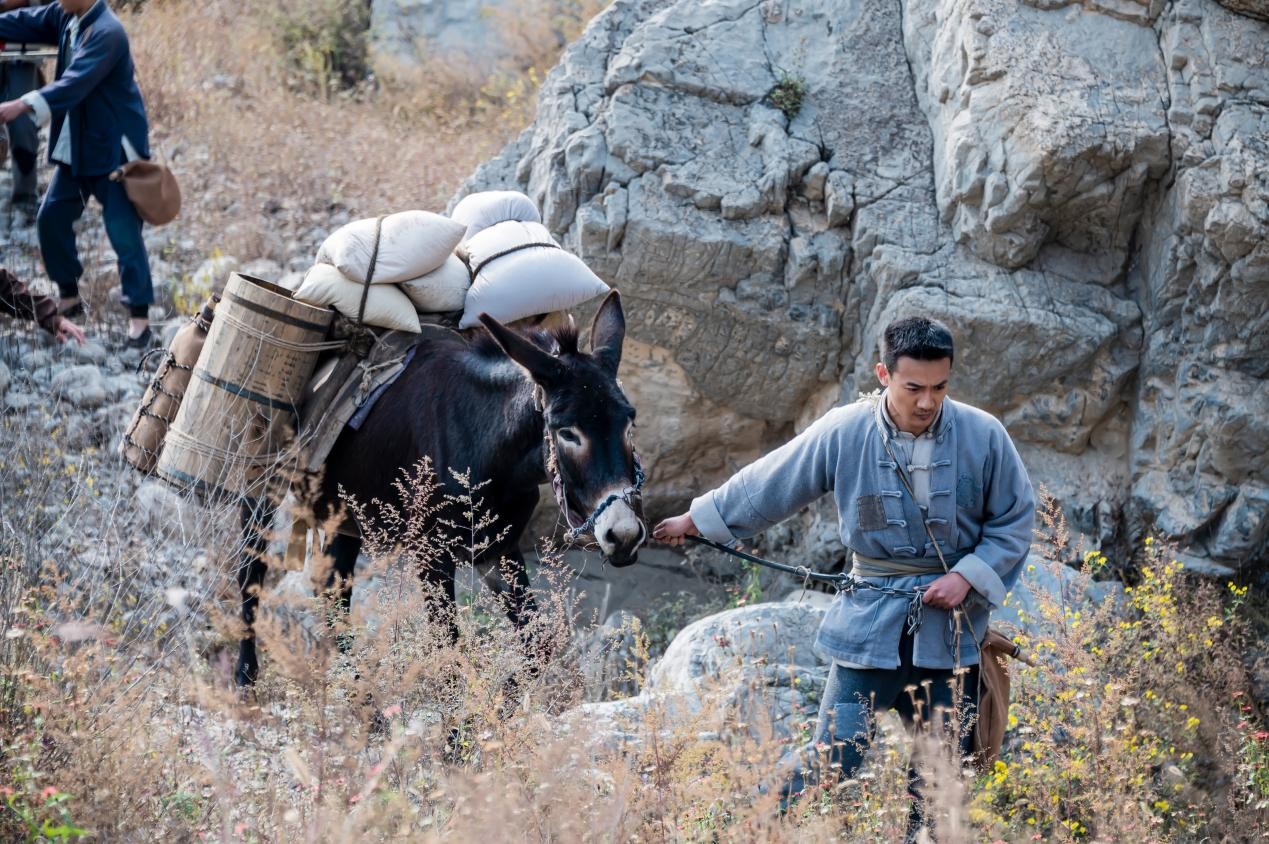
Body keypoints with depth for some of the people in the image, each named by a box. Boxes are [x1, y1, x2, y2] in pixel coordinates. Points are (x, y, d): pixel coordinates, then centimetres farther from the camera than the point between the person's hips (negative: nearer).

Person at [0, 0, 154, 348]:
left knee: (124, 233, -8)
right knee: (52, 217, 12)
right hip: (77, 146, 9)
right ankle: (69, 297, 26)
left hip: (114, 149, -9)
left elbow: (75, 83, -36)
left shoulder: (107, 32, -27)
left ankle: (140, 317, -2)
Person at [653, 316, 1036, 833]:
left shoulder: (984, 436, -6)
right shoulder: (843, 432, -6)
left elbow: (1015, 521, 5)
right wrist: (695, 520, 18)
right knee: (832, 761, -7)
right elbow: (768, 484, 8)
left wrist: (968, 577, -10)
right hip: (869, 626, -1)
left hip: (951, 630, 1)